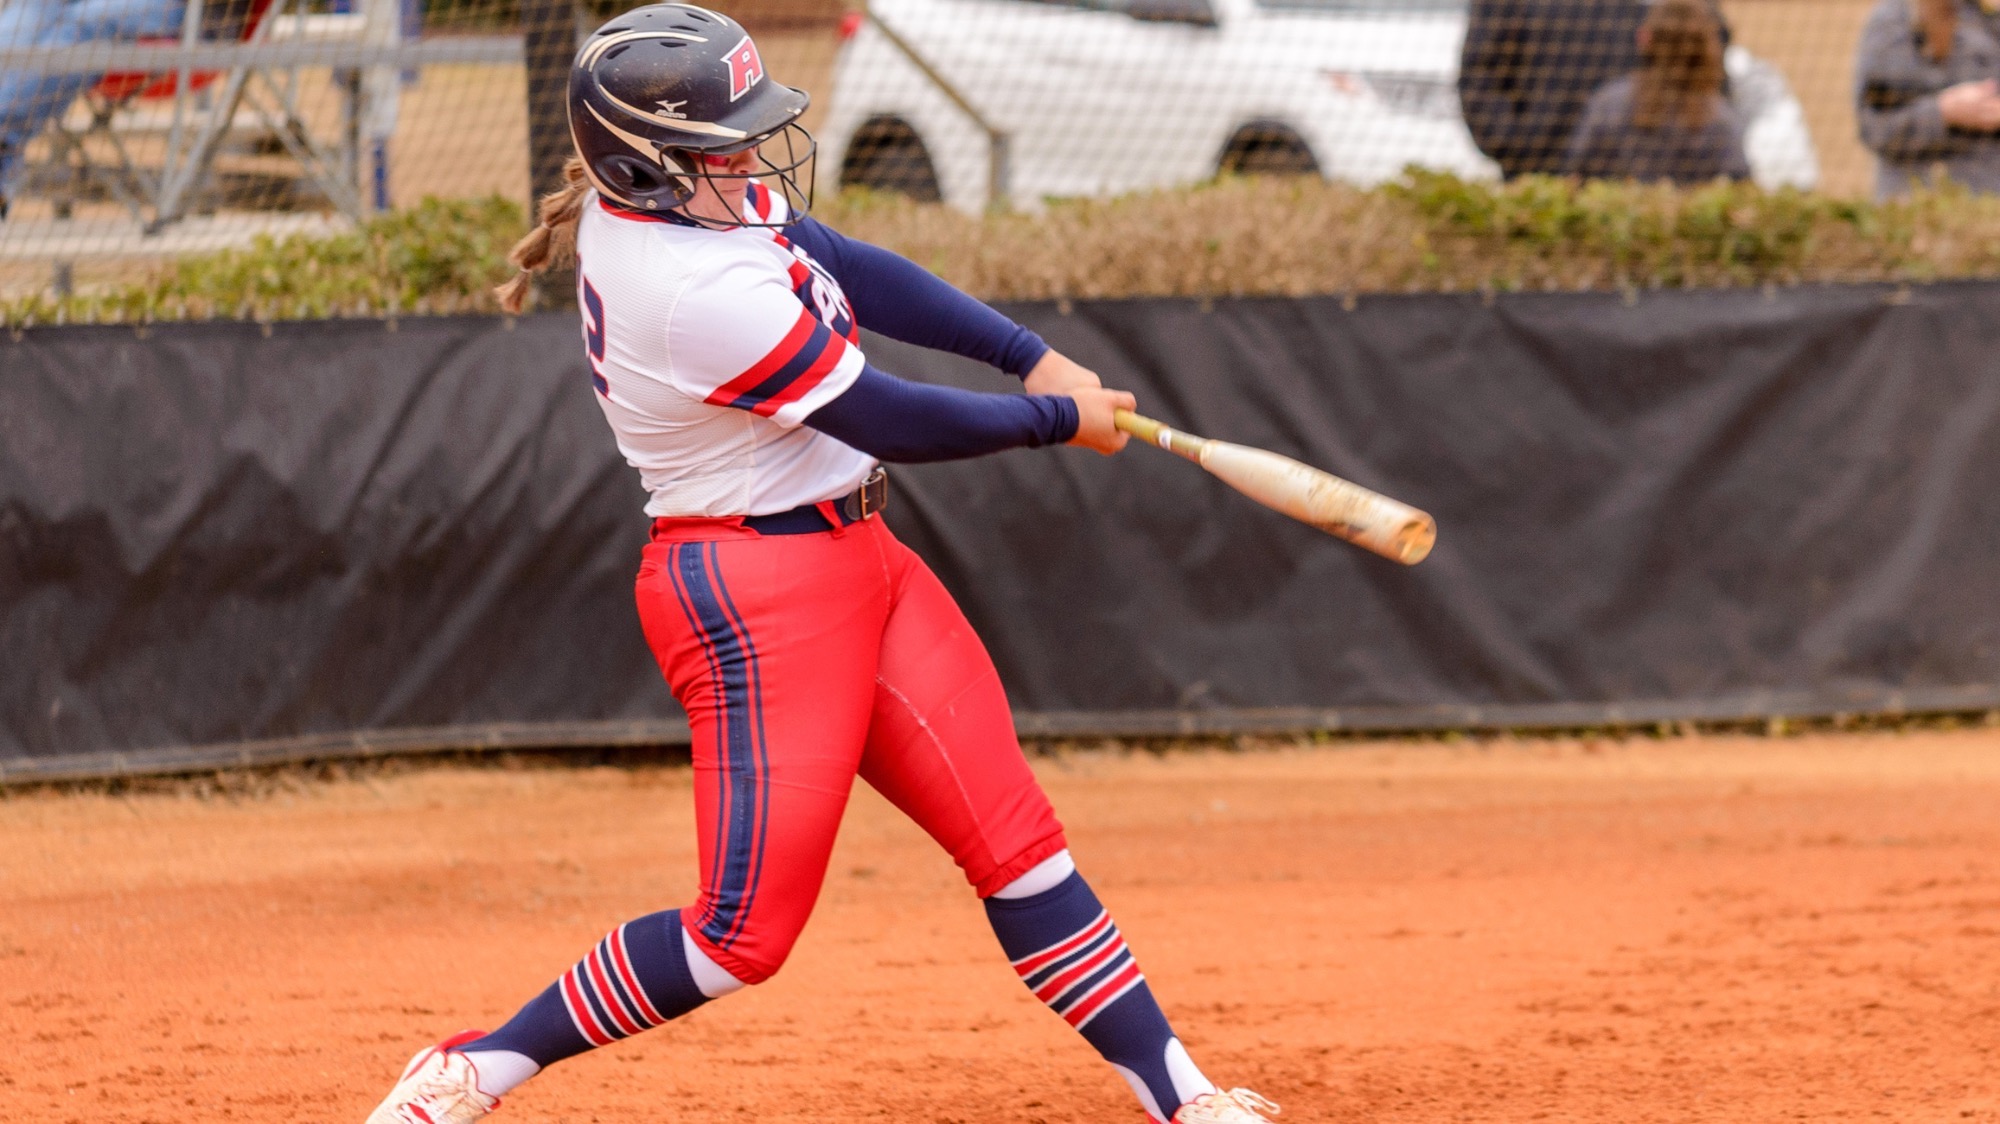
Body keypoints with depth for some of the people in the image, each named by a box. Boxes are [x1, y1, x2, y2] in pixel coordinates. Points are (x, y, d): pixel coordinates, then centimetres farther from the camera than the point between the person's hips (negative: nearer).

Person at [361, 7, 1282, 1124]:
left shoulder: (647, 190, 1)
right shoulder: (704, 295, -27)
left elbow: (853, 271, 12)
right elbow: (892, 422, -17)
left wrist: (1034, 353, 4)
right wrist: (1062, 419, -3)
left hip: (855, 561, 10)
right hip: (757, 597, -10)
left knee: (1015, 838, 7)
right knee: (745, 935, -8)